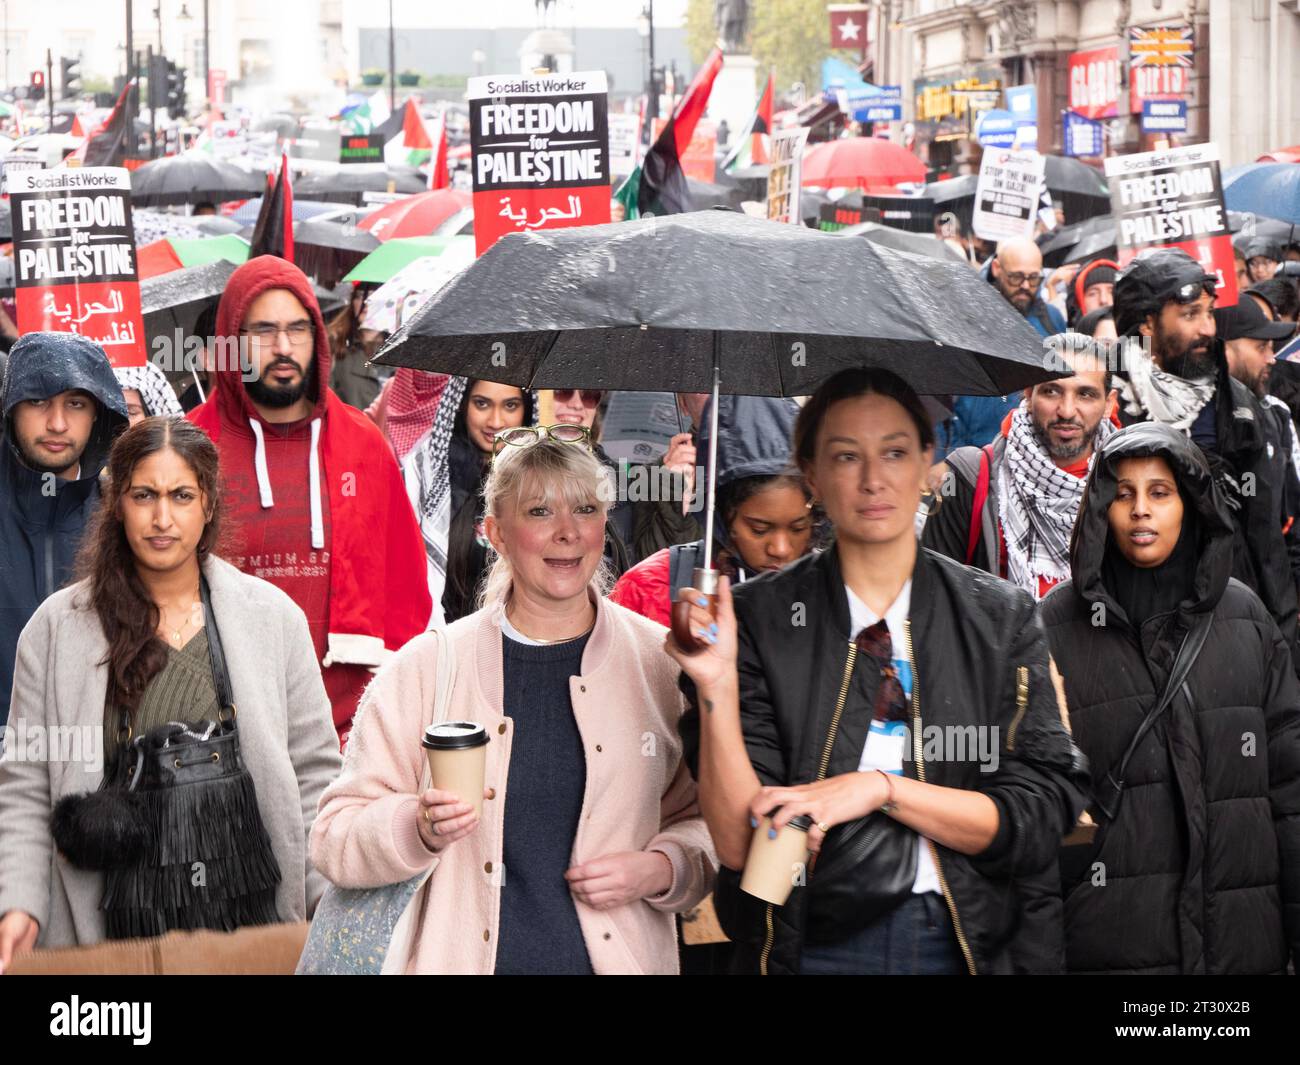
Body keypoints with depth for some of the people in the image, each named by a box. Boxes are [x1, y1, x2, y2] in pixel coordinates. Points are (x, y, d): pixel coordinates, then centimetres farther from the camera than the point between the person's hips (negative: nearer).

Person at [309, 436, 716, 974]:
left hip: (623, 956, 1)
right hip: (459, 957, -1)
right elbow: (335, 838, -4)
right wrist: (419, 829, -22)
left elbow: (716, 820, 5)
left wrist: (661, 869, -13)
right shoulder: (423, 667, -3)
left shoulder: (665, 664, 0)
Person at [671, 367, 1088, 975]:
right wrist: (717, 686, -23)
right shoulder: (758, 617, -5)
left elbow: (1041, 816, -7)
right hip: (815, 944, -1)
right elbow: (739, 845, -10)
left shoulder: (1002, 617, 0)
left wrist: (878, 789, -17)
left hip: (970, 942, 1)